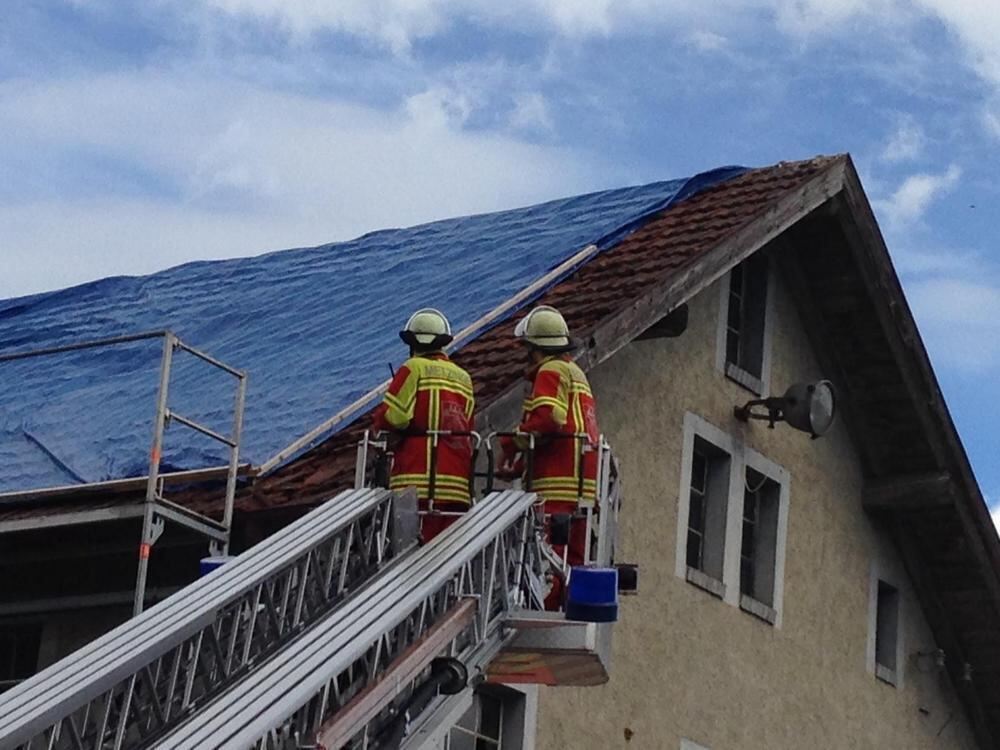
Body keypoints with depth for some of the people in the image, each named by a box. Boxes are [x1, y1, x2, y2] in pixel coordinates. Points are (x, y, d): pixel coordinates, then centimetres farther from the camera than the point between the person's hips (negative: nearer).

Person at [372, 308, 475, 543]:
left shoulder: (414, 369, -1)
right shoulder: (464, 378, 17)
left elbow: (391, 417, -8)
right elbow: (468, 431, 17)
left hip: (419, 476, -6)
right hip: (457, 480, 6)